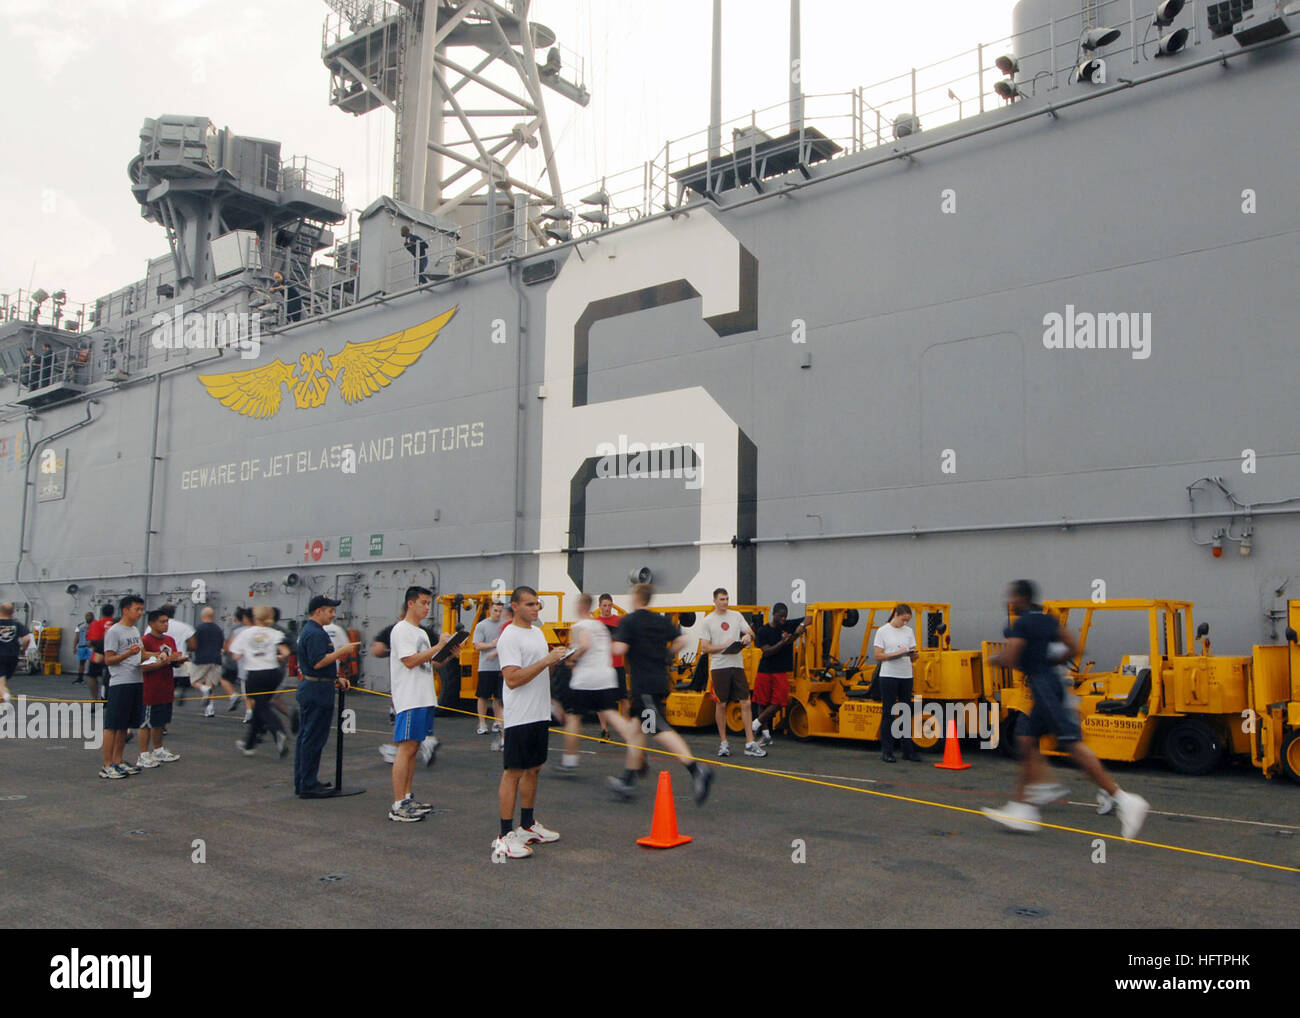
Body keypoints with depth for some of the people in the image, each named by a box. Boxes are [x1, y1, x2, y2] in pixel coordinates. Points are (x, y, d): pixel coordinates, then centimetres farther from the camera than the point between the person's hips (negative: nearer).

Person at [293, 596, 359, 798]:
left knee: (306, 737, 14)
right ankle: (308, 785, -2)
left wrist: (336, 679, 21)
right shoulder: (315, 633, -16)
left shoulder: (308, 630, 18)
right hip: (317, 691, -11)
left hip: (309, 688, 11)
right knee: (313, 738, -6)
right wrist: (342, 651, -18)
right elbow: (318, 662, -24)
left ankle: (302, 783, 21)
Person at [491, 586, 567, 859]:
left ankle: (527, 826, 27)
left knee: (533, 769, 16)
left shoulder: (538, 632, 15)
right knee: (513, 772, -5)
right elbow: (512, 678, -22)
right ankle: (505, 836, -1)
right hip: (519, 716, -9)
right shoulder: (510, 637, -14)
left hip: (540, 714, 9)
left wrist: (557, 662, 4)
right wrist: (546, 660, -24)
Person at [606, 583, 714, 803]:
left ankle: (696, 769, -27)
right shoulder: (662, 620, 11)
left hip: (643, 684, -8)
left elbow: (619, 649, -17)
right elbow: (683, 640, 3)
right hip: (660, 681, 8)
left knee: (662, 730, -13)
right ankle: (628, 781, 21)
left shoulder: (628, 621, -7)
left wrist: (613, 644, 5)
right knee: (636, 727, 16)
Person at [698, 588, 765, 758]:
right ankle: (723, 742, 16)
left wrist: (748, 637, -14)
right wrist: (724, 646, -17)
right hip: (718, 667, -3)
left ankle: (750, 743, 0)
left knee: (746, 703, -2)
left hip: (737, 665, 3)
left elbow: (750, 633, 10)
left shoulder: (736, 616, 11)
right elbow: (705, 648, -4)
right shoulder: (707, 621, 0)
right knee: (721, 704, 3)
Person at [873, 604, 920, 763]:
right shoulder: (883, 631, -4)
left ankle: (908, 750, 16)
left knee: (906, 713, 9)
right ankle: (886, 751, 6)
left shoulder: (909, 631, 10)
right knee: (888, 713, -1)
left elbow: (912, 657, 11)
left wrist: (913, 654, -13)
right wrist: (896, 654, -21)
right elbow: (877, 655, -9)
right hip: (889, 676, -5)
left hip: (906, 677, 5)